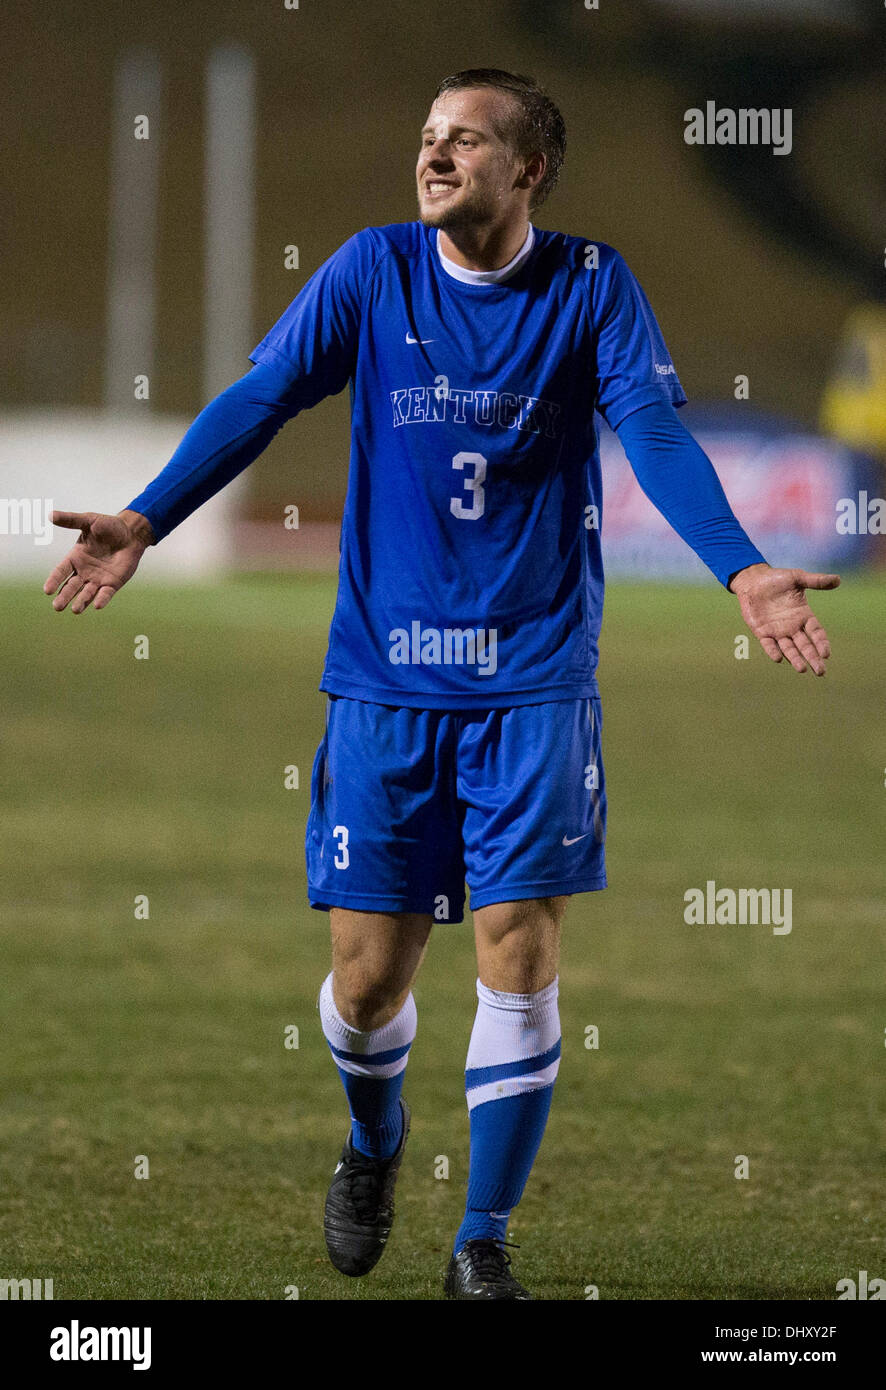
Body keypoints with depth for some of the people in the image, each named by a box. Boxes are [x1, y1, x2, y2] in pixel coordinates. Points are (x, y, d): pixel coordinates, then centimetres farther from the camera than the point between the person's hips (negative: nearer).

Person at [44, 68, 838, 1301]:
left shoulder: (590, 286, -2)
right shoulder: (373, 271, 1)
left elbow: (656, 433, -12)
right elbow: (259, 401, -3)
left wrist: (742, 570, -27)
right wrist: (146, 521, -16)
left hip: (534, 678, -1)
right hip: (386, 676, 1)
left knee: (521, 953, -8)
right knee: (368, 975, 1)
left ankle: (484, 1242, 5)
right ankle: (375, 1141, 34)